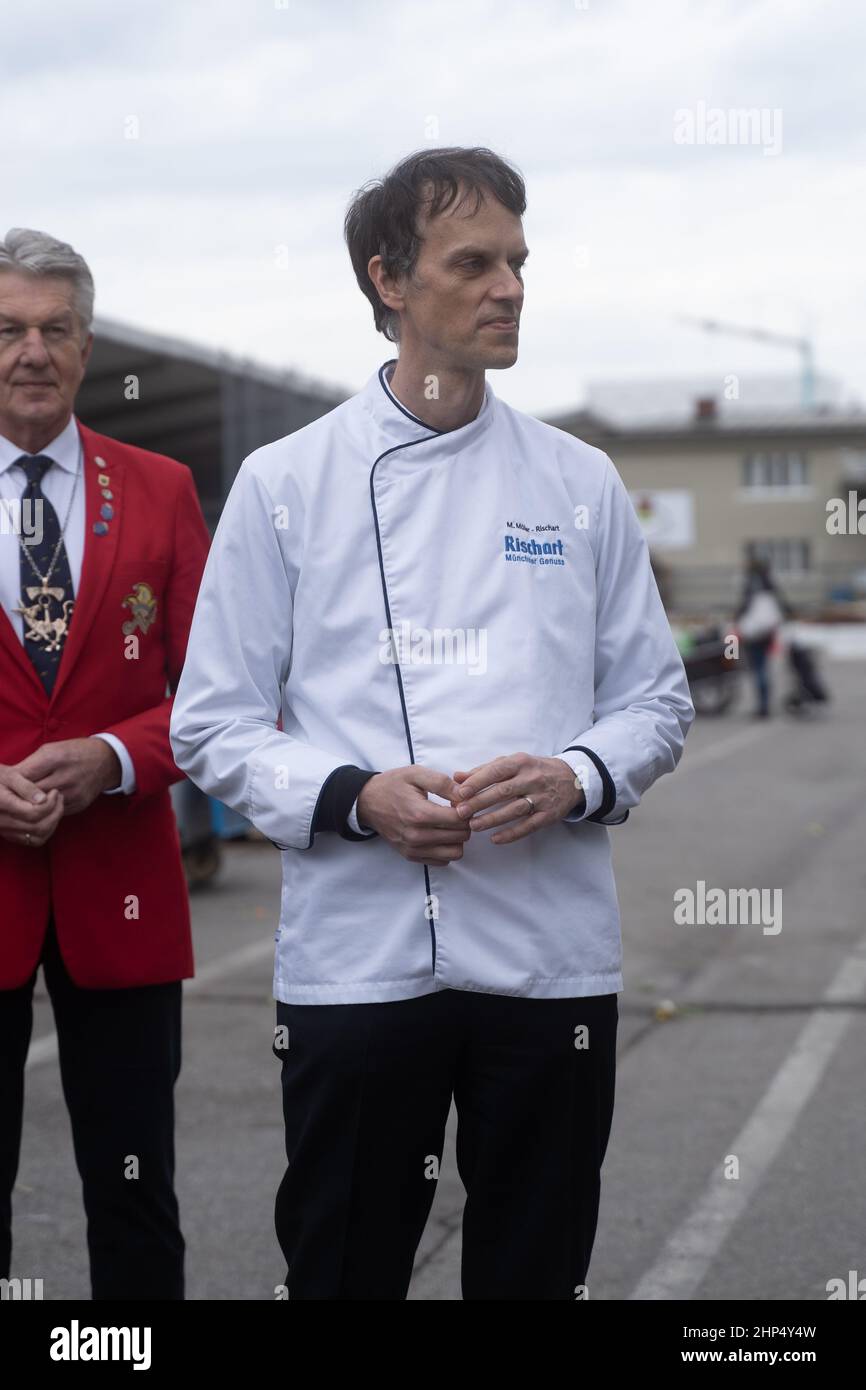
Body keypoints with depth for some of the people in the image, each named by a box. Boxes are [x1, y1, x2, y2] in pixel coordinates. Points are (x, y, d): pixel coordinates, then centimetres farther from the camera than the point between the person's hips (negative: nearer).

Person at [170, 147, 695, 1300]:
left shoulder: (580, 484, 7)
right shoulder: (285, 483, 2)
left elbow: (656, 700, 10)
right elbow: (214, 726, 2)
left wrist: (575, 779, -11)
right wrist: (353, 796, -16)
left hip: (553, 954, 2)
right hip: (353, 957, -1)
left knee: (535, 1274, 12)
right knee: (342, 1272, 8)